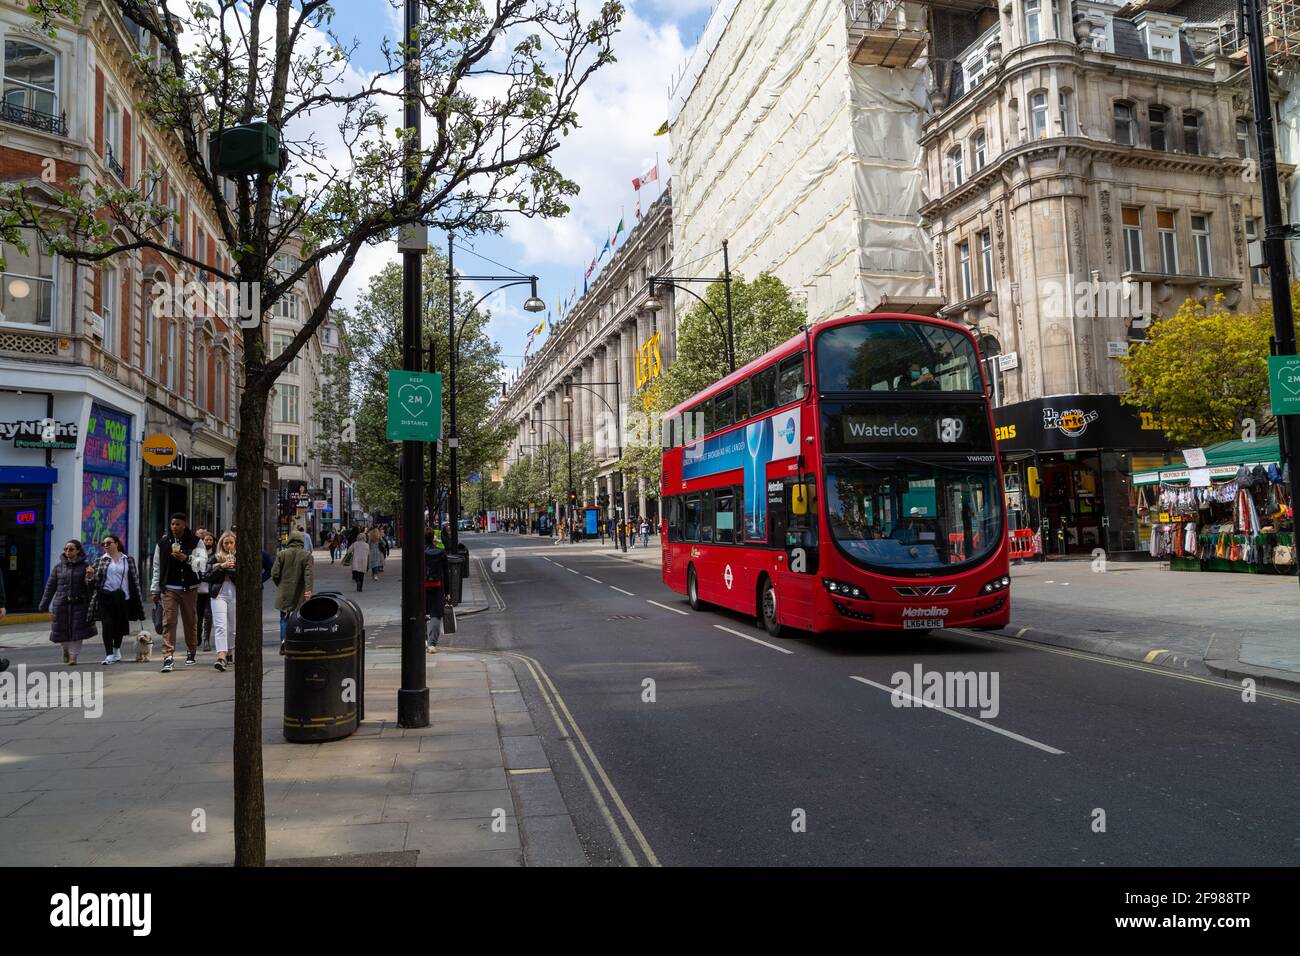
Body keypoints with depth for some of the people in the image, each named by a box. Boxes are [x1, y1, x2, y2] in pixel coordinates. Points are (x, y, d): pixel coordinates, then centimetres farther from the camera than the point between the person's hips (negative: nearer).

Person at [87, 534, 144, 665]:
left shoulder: (128, 560, 7)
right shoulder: (100, 561, 8)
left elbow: (134, 579, 8)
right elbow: (95, 579, 7)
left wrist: (138, 598, 4)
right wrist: (90, 575, -17)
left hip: (122, 596, 1)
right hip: (105, 596, -1)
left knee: (120, 625, 10)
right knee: (107, 625, -9)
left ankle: (117, 650, 31)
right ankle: (109, 654, -8)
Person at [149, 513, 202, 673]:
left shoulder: (195, 542, 1)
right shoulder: (162, 543, 6)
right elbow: (157, 567, 12)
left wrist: (186, 558, -25)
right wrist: (155, 590, 11)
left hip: (190, 588, 0)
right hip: (169, 588, 0)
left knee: (191, 621, 10)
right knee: (168, 621, -10)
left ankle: (191, 653, 27)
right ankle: (168, 657, -14)